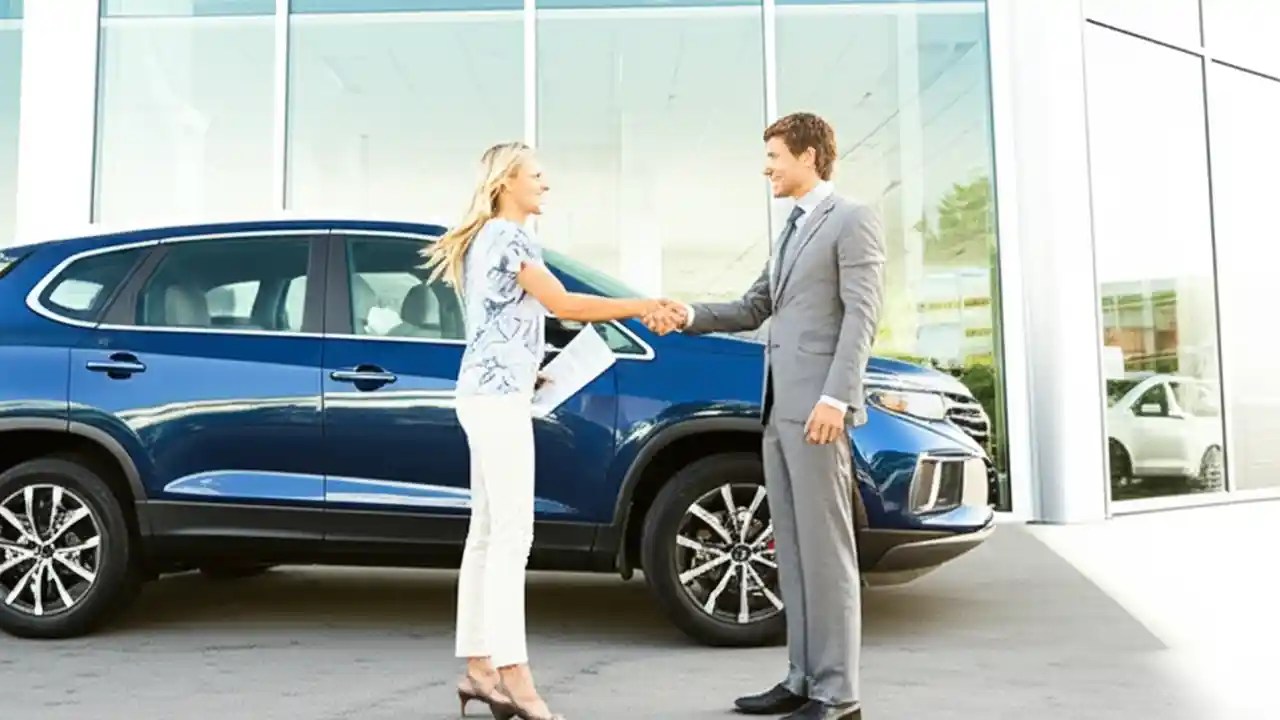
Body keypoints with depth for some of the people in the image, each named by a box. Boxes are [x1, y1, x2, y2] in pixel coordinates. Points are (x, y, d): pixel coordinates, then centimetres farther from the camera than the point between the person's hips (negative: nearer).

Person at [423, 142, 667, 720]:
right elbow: (563, 304, -12)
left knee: (487, 532, 8)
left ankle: (478, 667, 12)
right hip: (500, 395, -10)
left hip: (485, 393, 10)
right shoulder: (510, 236, -8)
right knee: (511, 535, -12)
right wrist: (642, 307, -6)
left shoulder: (484, 238, 21)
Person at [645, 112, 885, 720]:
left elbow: (861, 315, -11)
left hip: (818, 408, -9)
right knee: (792, 550, 9)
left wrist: (836, 397, -21)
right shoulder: (790, 233, 24)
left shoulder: (852, 221, -1)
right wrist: (689, 316, 4)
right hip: (779, 409, 9)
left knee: (825, 549, -7)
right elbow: (752, 310, 20)